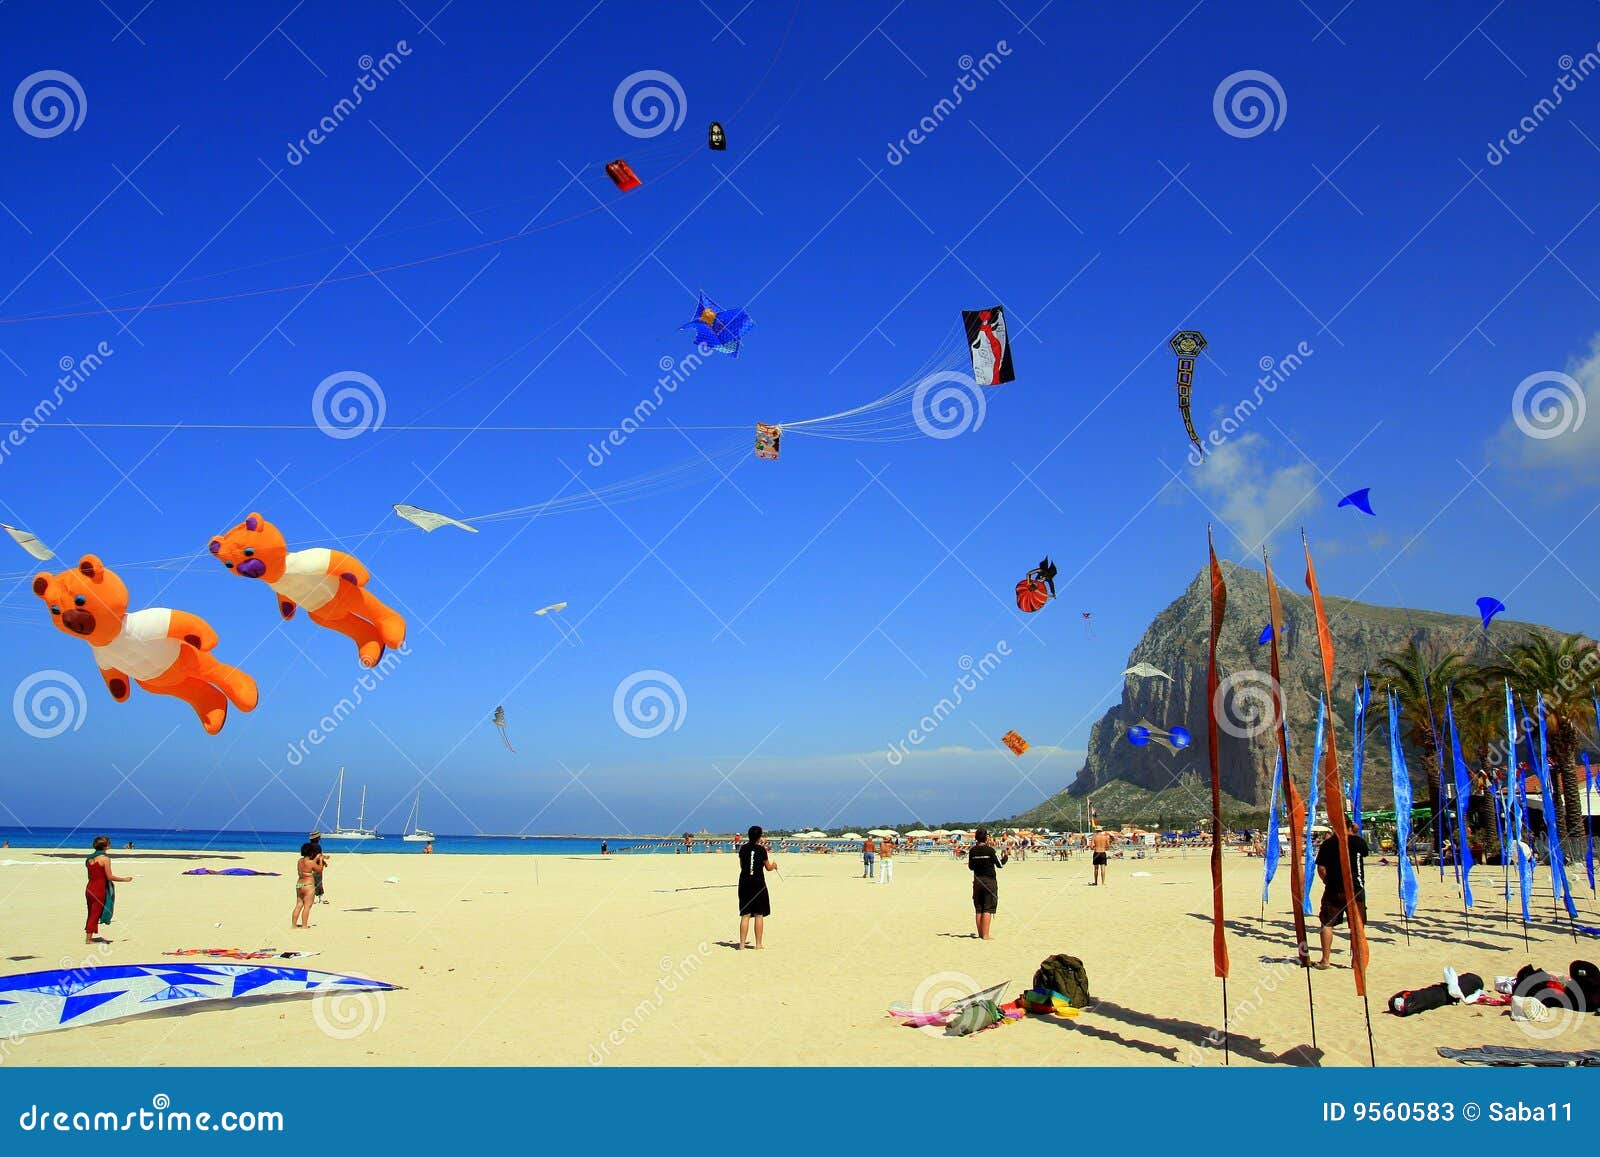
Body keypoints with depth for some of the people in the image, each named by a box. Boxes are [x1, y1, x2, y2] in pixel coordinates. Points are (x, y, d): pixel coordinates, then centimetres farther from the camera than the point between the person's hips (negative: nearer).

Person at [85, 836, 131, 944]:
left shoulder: (89, 858, 9)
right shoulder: (105, 858, -13)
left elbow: (90, 875, 15)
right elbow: (109, 877, -14)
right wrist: (125, 879, -3)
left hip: (89, 888, 7)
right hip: (99, 890, -7)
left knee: (92, 914, 17)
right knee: (95, 914, 2)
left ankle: (88, 937, 23)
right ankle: (89, 939, 5)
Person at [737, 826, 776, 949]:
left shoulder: (743, 848, 3)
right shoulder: (761, 849, -7)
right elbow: (768, 867, 2)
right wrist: (774, 866, 25)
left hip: (744, 883, 3)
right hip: (758, 882, -3)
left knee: (745, 915, 7)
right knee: (759, 915, 5)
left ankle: (742, 943, 4)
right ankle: (758, 944, 6)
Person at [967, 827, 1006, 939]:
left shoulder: (972, 851, 1)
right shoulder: (990, 850, -11)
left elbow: (971, 867, 9)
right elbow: (1000, 865, -2)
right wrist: (1005, 857, 17)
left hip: (977, 881, 4)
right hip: (989, 881, -4)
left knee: (978, 909, 11)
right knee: (988, 909, -2)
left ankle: (980, 934, 14)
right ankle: (985, 935, -6)